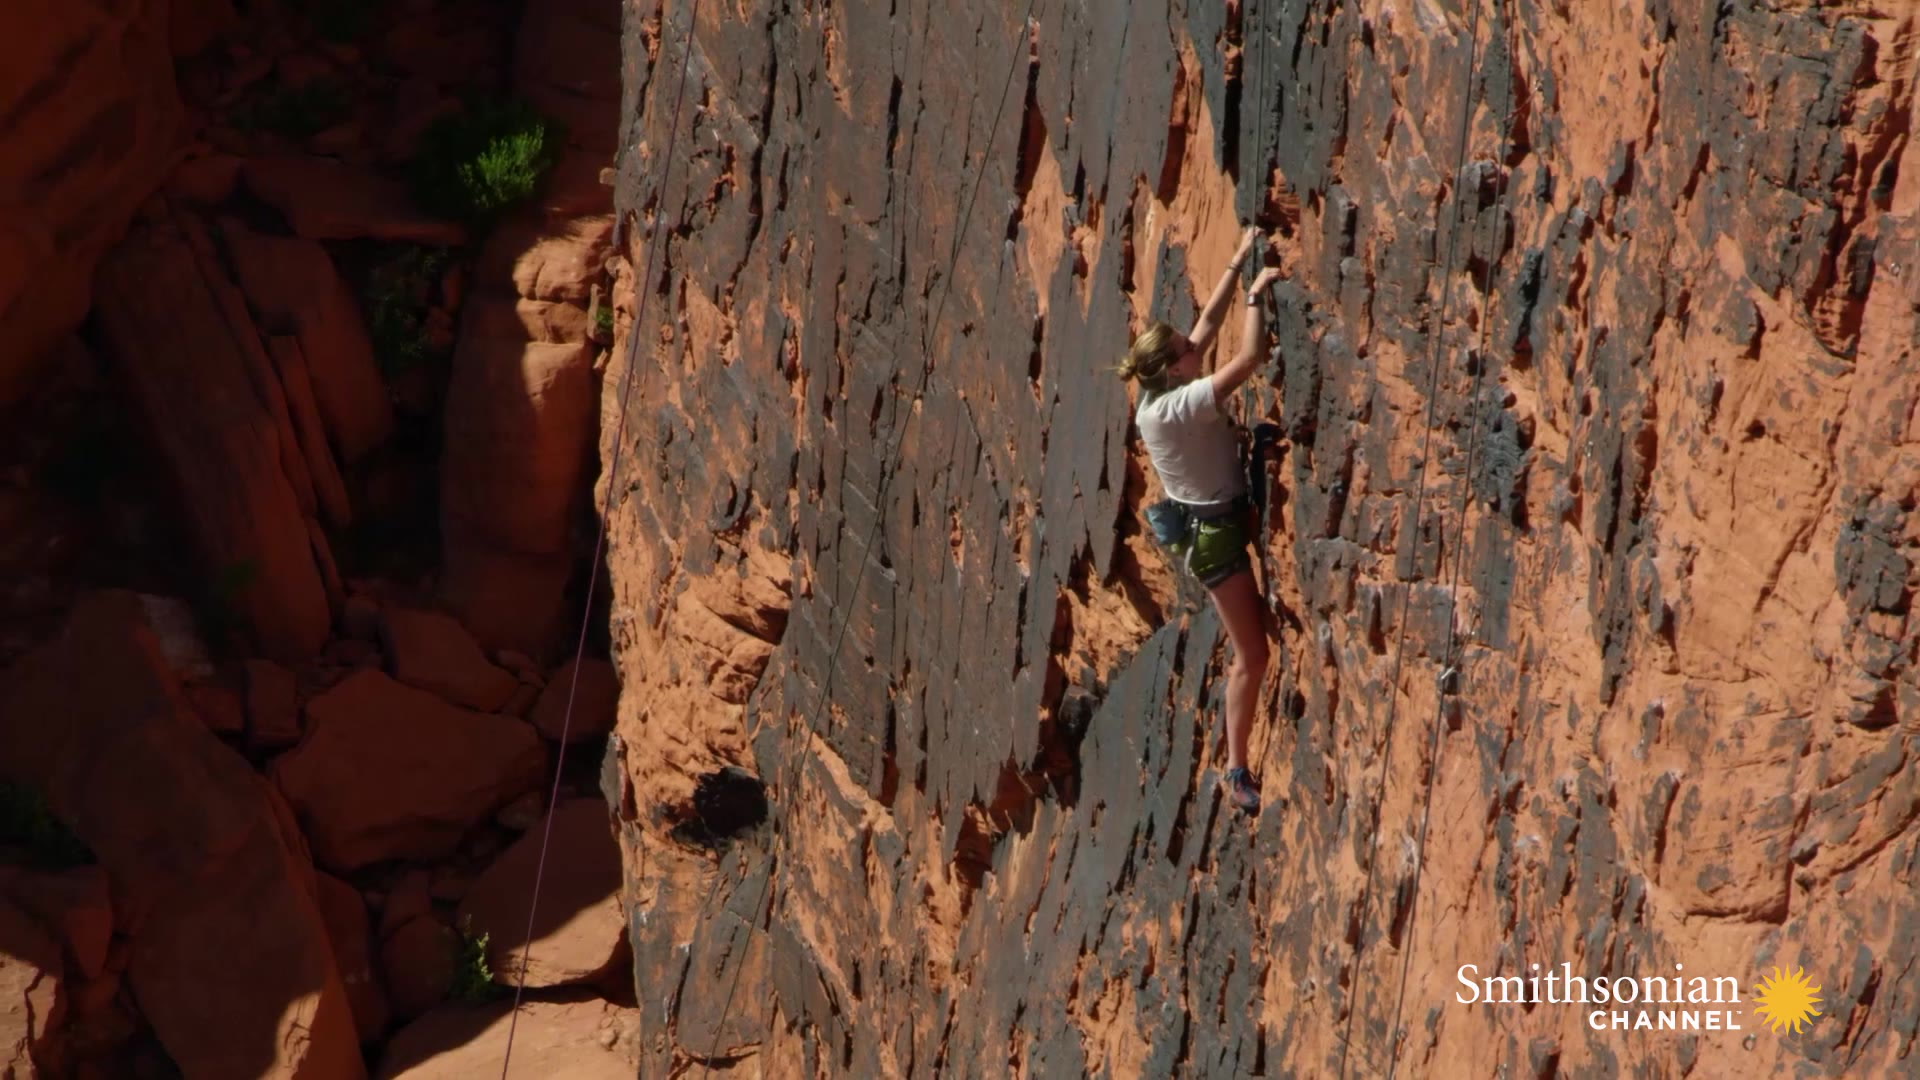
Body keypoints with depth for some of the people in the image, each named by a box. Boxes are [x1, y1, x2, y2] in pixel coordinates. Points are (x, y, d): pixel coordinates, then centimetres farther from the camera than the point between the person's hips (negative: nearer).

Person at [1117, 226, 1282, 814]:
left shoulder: (1163, 392, -1)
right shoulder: (1173, 408, -27)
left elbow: (1209, 320, 8)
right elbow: (1248, 359, -31)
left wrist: (1239, 261, 5)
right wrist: (1257, 295, -21)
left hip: (1225, 521, 10)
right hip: (1213, 529, -10)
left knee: (1255, 646, 19)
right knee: (1251, 656, -3)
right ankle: (1238, 775, 5)